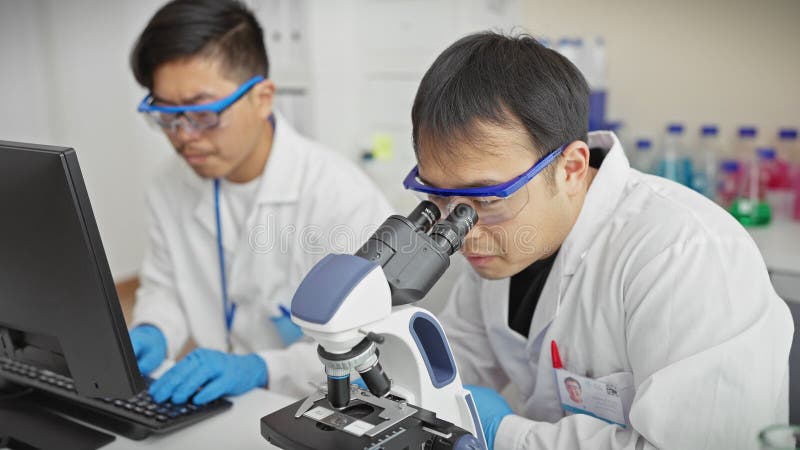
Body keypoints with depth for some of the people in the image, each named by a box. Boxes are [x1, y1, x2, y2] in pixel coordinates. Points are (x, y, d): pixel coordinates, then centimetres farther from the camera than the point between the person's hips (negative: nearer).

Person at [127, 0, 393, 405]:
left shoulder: (345, 200, -19)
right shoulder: (171, 189, 1)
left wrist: (259, 368, -28)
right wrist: (152, 334, -7)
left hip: (315, 416, -4)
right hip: (215, 405, 5)